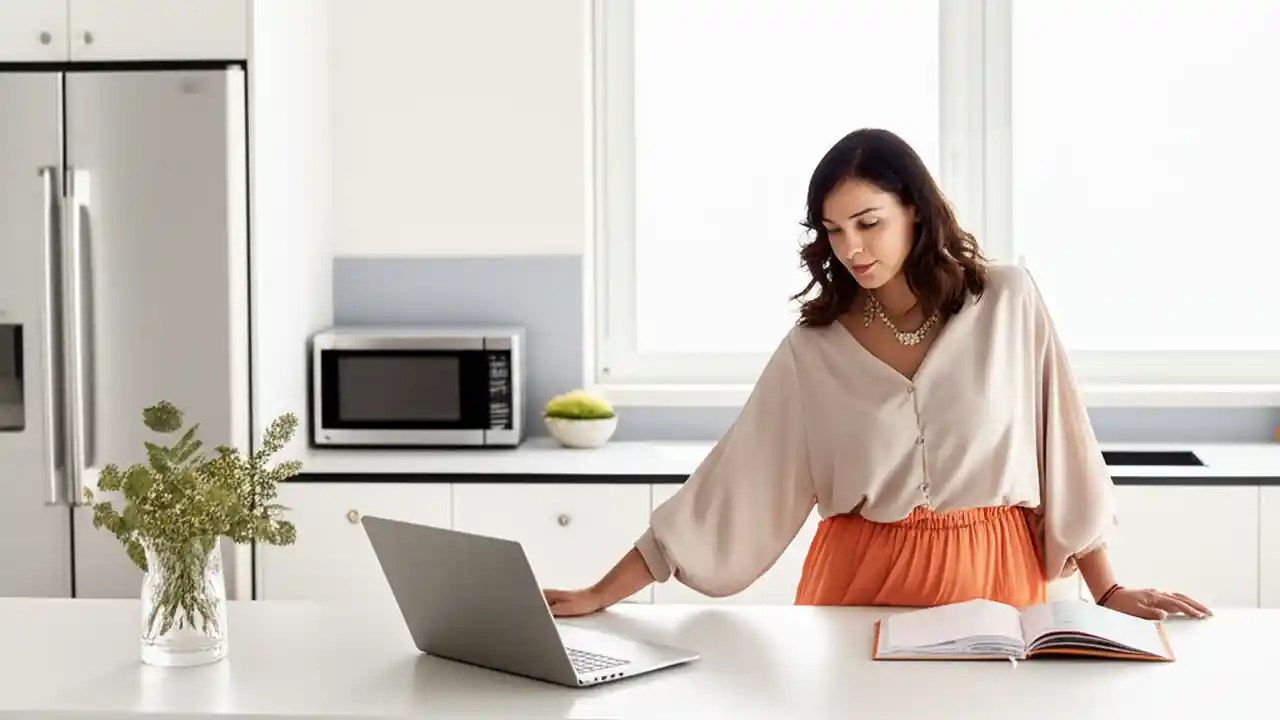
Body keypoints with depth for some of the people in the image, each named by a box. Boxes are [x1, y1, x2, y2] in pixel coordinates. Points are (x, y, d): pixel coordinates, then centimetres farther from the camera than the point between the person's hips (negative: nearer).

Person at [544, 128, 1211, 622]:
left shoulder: (1007, 302, -5)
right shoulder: (811, 347, -3)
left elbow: (1063, 444, -1)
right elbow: (732, 479, -5)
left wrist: (1107, 590, -2)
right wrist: (603, 595, -10)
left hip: (992, 575, -1)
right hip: (859, 579, 1)